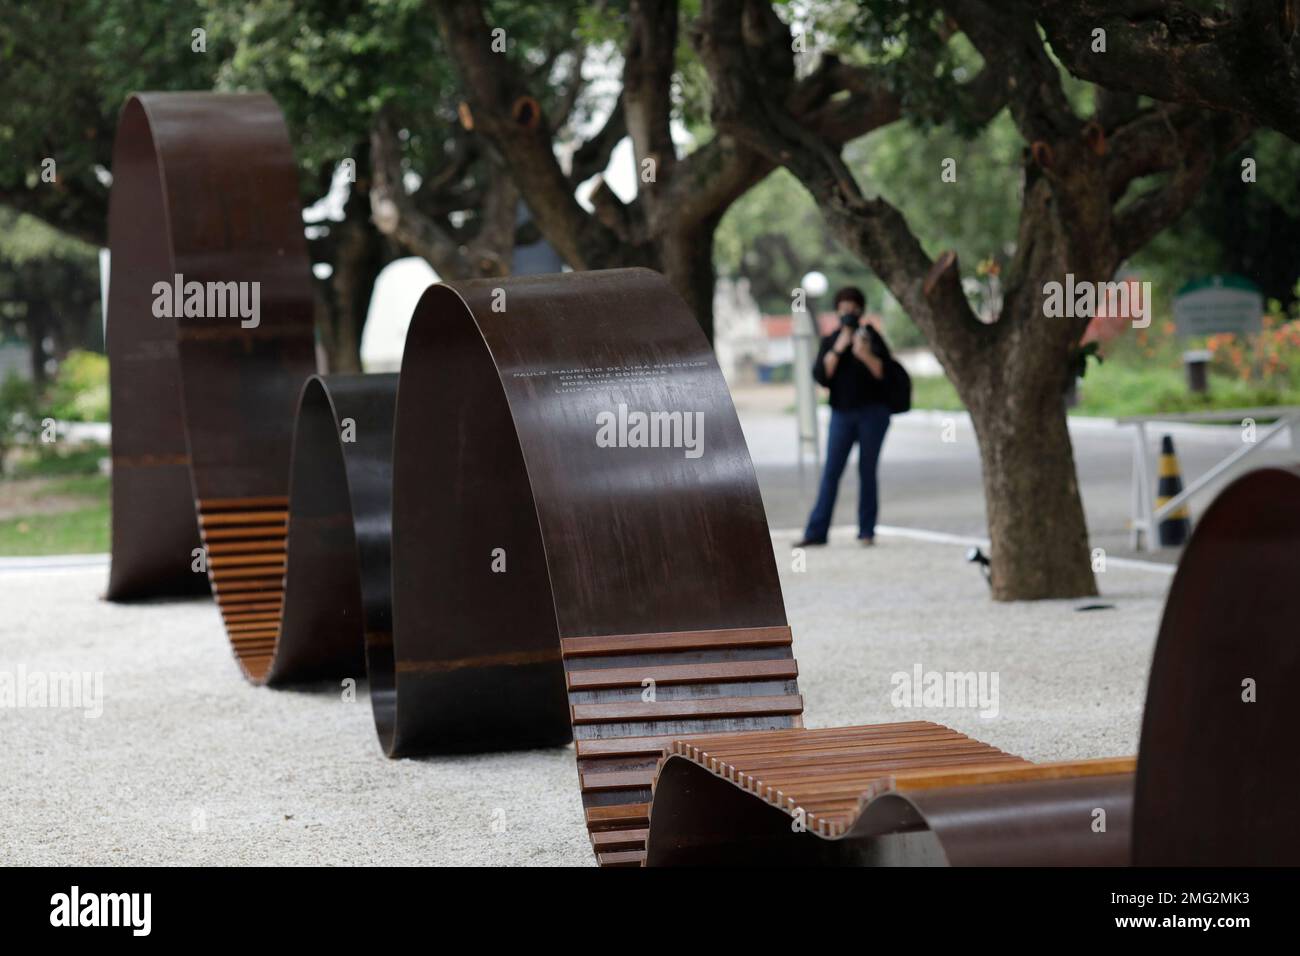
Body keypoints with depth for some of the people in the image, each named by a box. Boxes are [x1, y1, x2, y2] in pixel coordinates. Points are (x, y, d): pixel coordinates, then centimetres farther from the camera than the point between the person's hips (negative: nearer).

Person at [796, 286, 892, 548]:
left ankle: (867, 531, 6)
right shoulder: (830, 341, 10)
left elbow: (883, 373, -9)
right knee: (831, 472, -2)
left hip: (872, 413, -2)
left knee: (867, 471, 1)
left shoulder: (871, 337, 2)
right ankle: (816, 531, -4)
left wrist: (865, 355, -24)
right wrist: (838, 349, -13)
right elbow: (821, 376, -3)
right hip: (842, 414, 2)